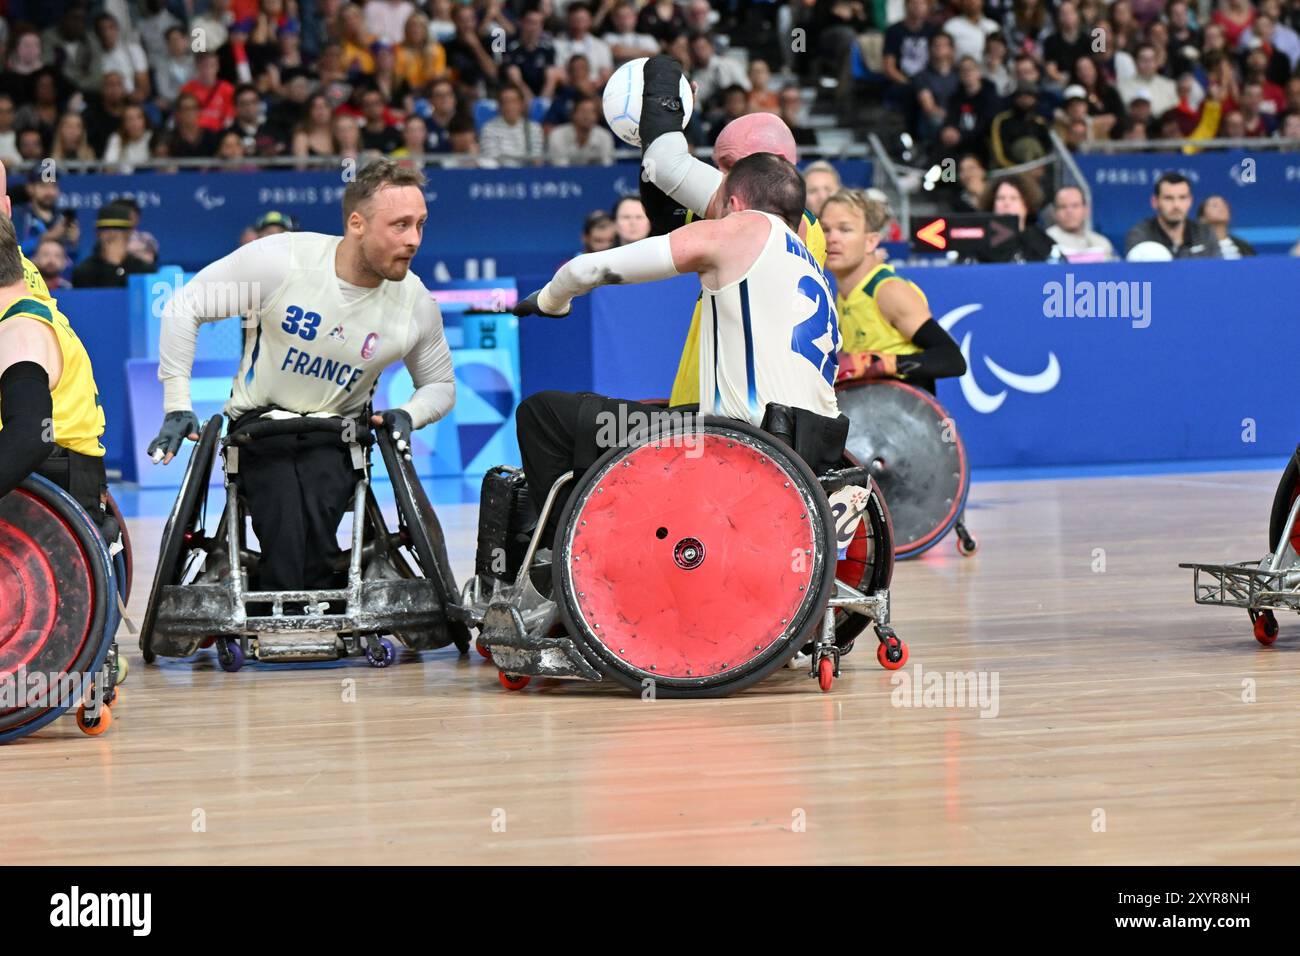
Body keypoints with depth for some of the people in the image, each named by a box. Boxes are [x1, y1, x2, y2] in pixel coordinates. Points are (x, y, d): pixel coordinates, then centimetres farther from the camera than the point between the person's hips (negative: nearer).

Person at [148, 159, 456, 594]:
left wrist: (409, 415, -9)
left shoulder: (416, 304, -5)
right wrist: (177, 406, -7)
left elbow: (441, 385, 14)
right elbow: (184, 307, -5)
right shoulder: (280, 260, -16)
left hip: (336, 438, 2)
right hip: (260, 423, -2)